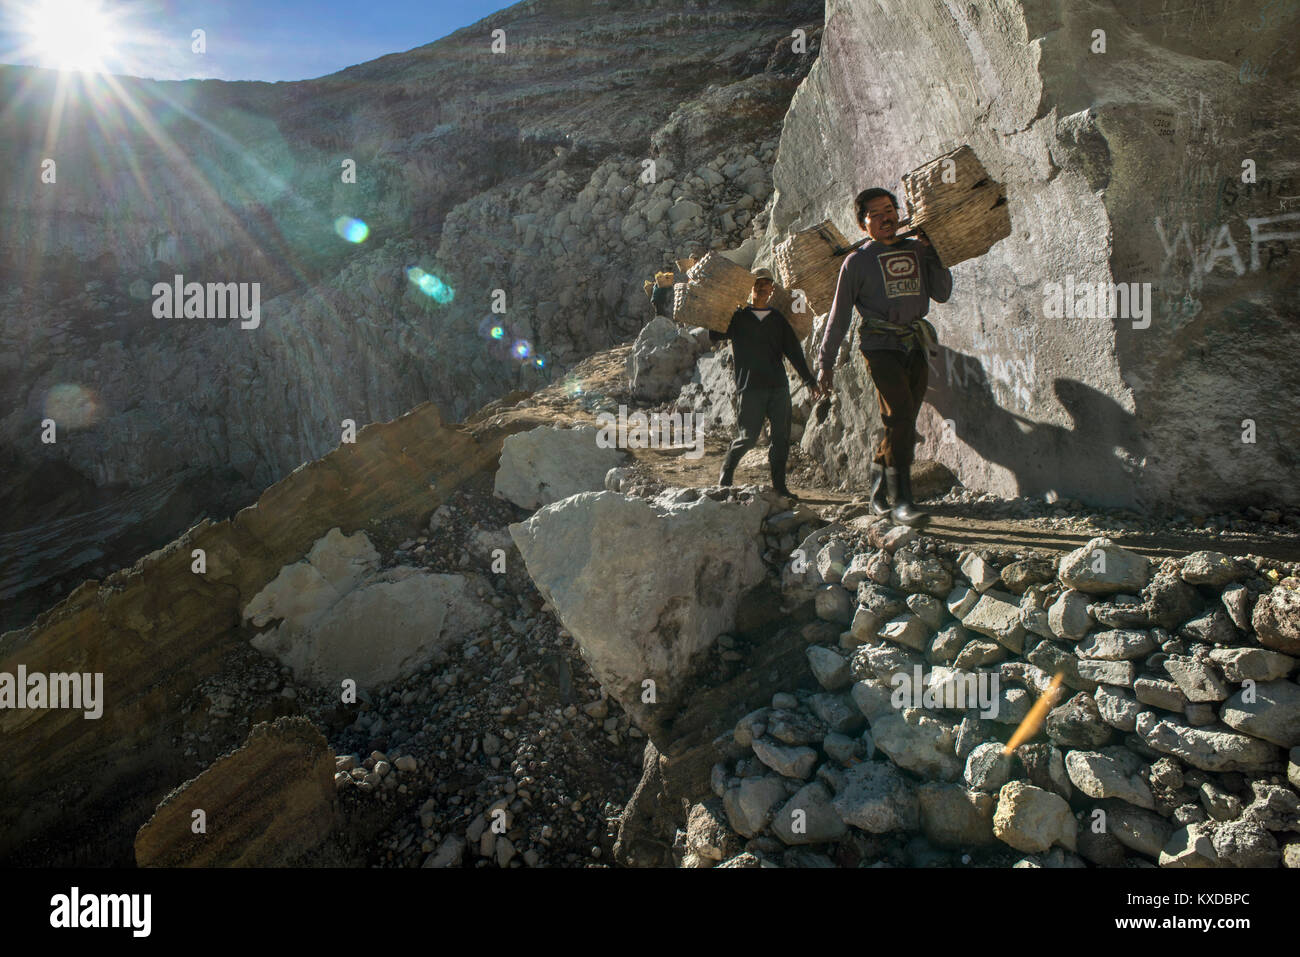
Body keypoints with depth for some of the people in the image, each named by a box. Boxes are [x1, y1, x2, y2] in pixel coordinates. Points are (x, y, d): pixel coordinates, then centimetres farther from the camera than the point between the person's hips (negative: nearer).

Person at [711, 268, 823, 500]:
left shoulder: (778, 318, 16)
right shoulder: (737, 317, 9)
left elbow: (793, 351, 14)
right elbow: (713, 335, 1)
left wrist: (809, 379, 9)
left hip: (778, 386, 4)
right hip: (750, 387, -4)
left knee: (782, 437, 0)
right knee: (748, 436, -8)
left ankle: (779, 486, 9)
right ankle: (726, 474, 14)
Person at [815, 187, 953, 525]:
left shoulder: (916, 251, 14)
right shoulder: (857, 261, 3)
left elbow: (942, 294, 11)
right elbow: (839, 314, 5)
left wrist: (931, 252, 2)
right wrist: (825, 361, 3)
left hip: (915, 346, 5)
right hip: (880, 345, -5)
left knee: (901, 425, 4)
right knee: (900, 416, -19)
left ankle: (878, 491, 20)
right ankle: (900, 500, -18)